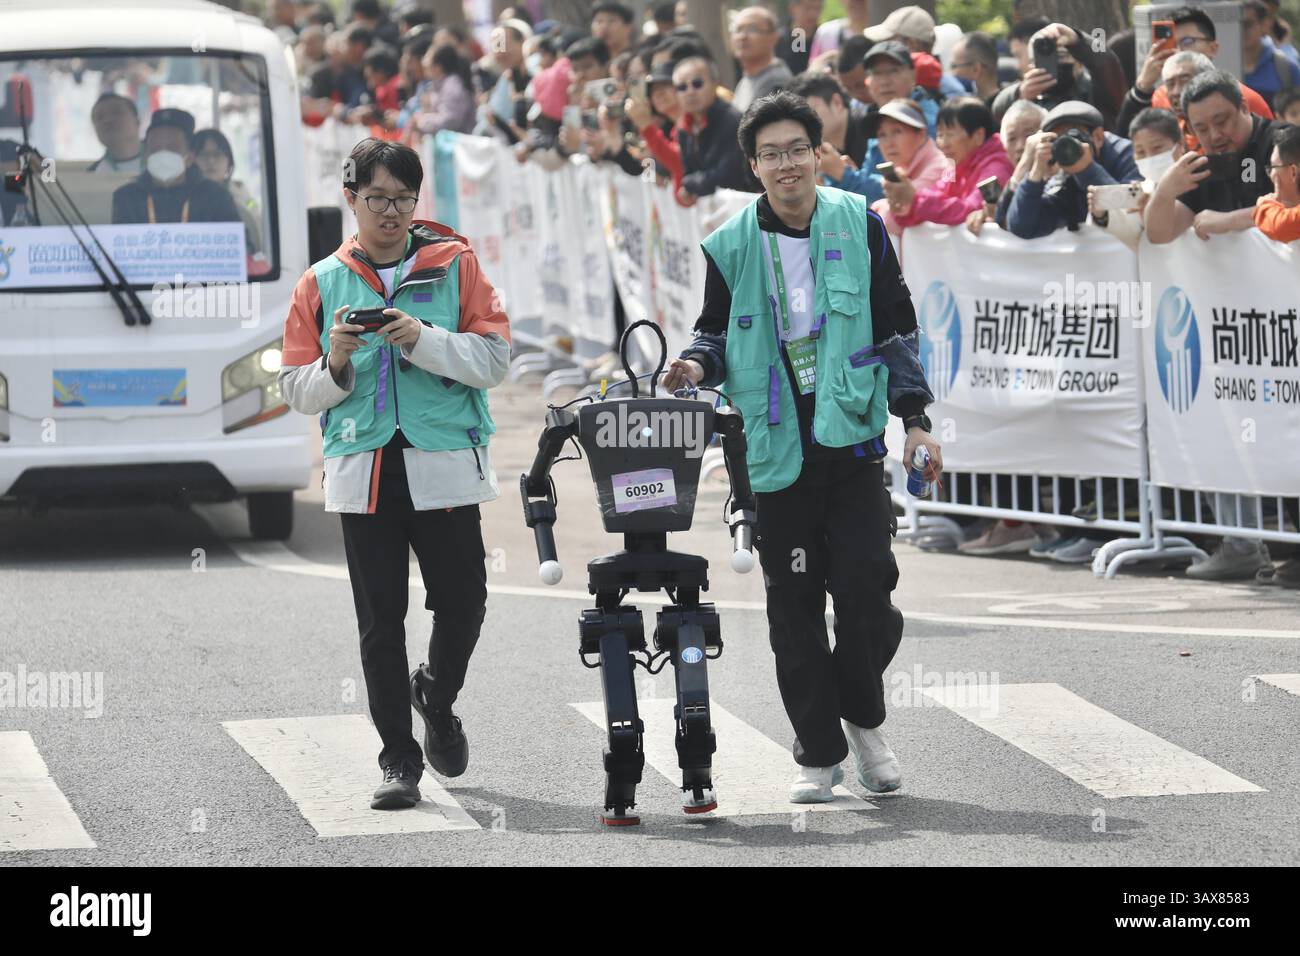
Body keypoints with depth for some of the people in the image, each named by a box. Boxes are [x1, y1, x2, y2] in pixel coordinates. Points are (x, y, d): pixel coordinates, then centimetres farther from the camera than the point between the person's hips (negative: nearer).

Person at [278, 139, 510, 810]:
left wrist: (422, 340, -16)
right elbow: (298, 391, 11)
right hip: (364, 470, 1)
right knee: (380, 621, 0)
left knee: (462, 601, -1)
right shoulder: (321, 284, 11)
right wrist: (335, 363, -10)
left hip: (444, 464, -1)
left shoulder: (454, 264, 7)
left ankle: (438, 699, 30)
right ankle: (399, 759, 7)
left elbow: (492, 357, -2)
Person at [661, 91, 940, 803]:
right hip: (775, 447, 1)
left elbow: (896, 328, 7)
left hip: (852, 436, 0)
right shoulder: (731, 246, 3)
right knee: (794, 603, 1)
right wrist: (699, 364, -9)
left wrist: (913, 418, 2)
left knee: (866, 583, -9)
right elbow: (717, 333, 14)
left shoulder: (859, 226, 3)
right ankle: (818, 752, 10)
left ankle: (863, 718, 16)